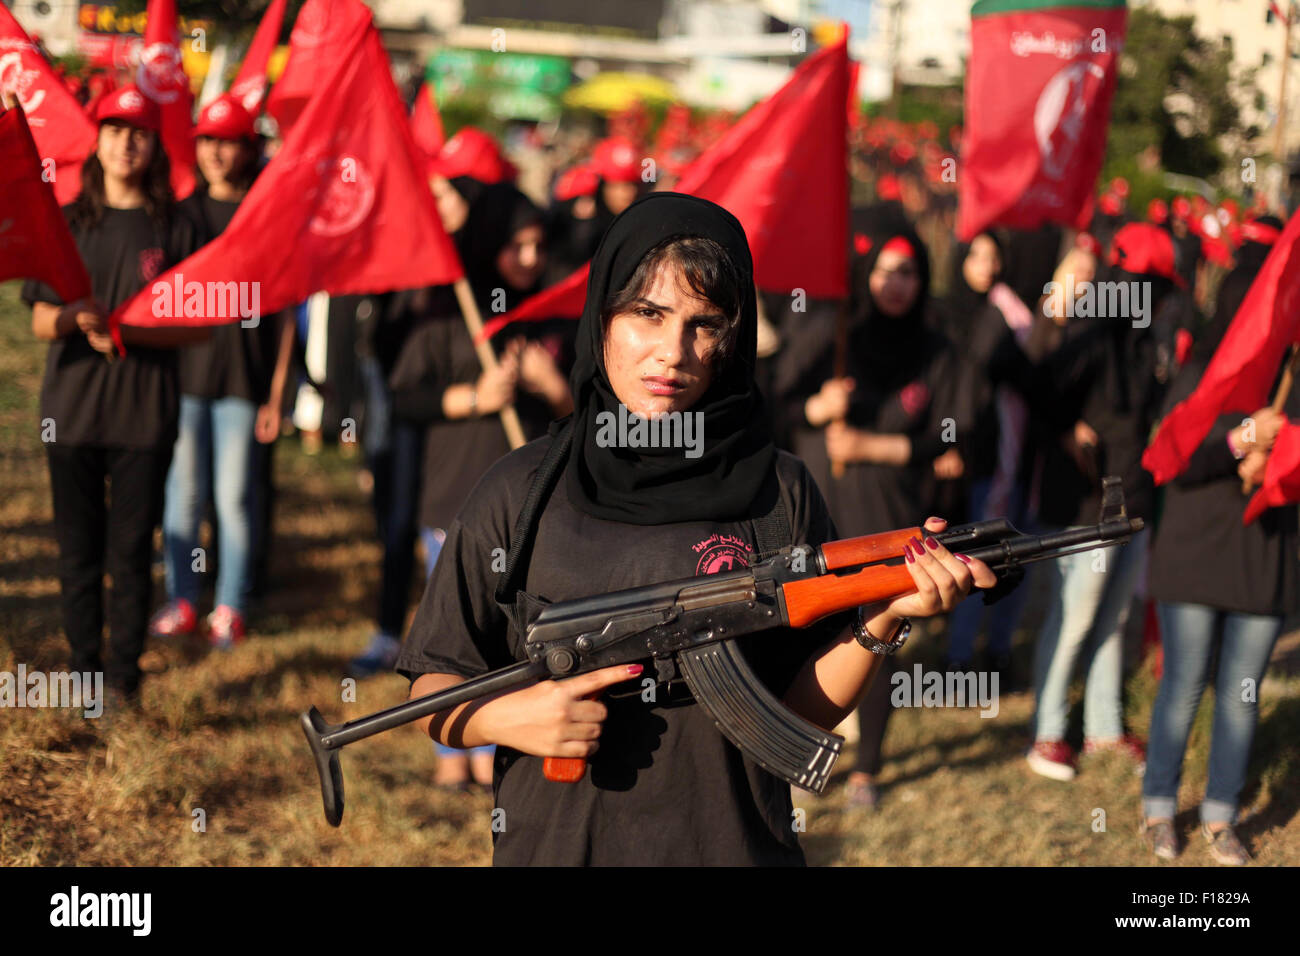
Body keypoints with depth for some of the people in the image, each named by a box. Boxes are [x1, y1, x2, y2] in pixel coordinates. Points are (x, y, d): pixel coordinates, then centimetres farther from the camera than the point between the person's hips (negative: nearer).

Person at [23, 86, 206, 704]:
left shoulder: (175, 229, 2)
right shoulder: (68, 224, 7)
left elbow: (199, 325, 0)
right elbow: (39, 322, 3)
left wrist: (128, 333, -15)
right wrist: (73, 317, -20)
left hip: (143, 415, -2)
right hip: (72, 412, 2)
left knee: (131, 550, 1)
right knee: (78, 548, 6)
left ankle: (124, 671, 12)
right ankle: (85, 665, 17)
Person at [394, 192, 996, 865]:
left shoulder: (777, 491, -2)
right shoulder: (522, 492, -3)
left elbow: (801, 710, -2)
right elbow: (432, 692, 1)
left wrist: (882, 620, -17)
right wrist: (505, 718, -17)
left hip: (735, 847, 0)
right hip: (553, 846, 0)